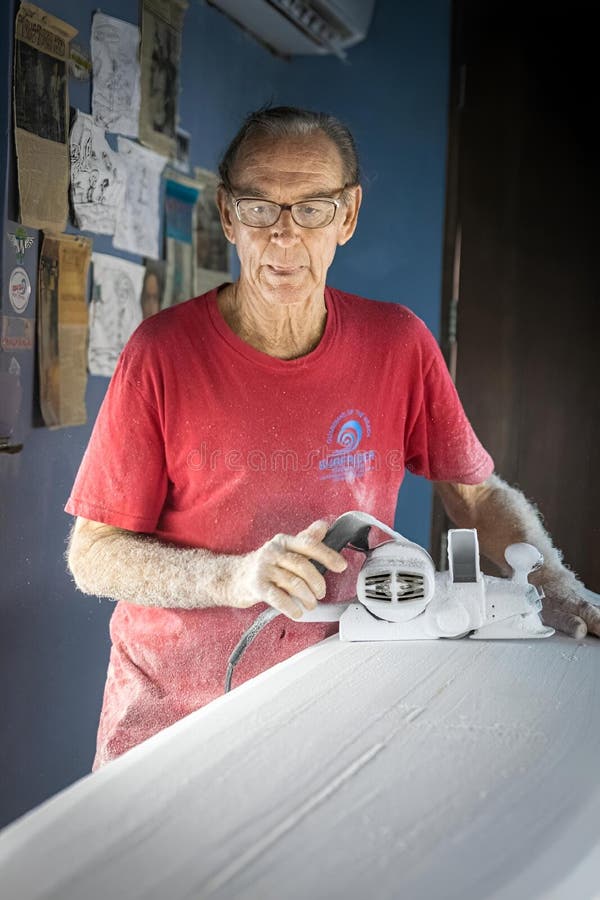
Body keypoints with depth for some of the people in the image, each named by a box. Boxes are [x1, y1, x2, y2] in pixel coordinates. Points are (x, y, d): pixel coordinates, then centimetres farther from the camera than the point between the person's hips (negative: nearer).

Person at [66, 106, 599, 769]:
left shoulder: (398, 345, -4)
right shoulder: (162, 354, -12)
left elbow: (479, 494, 6)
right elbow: (92, 555, -11)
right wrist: (235, 577, -27)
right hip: (171, 711, -2)